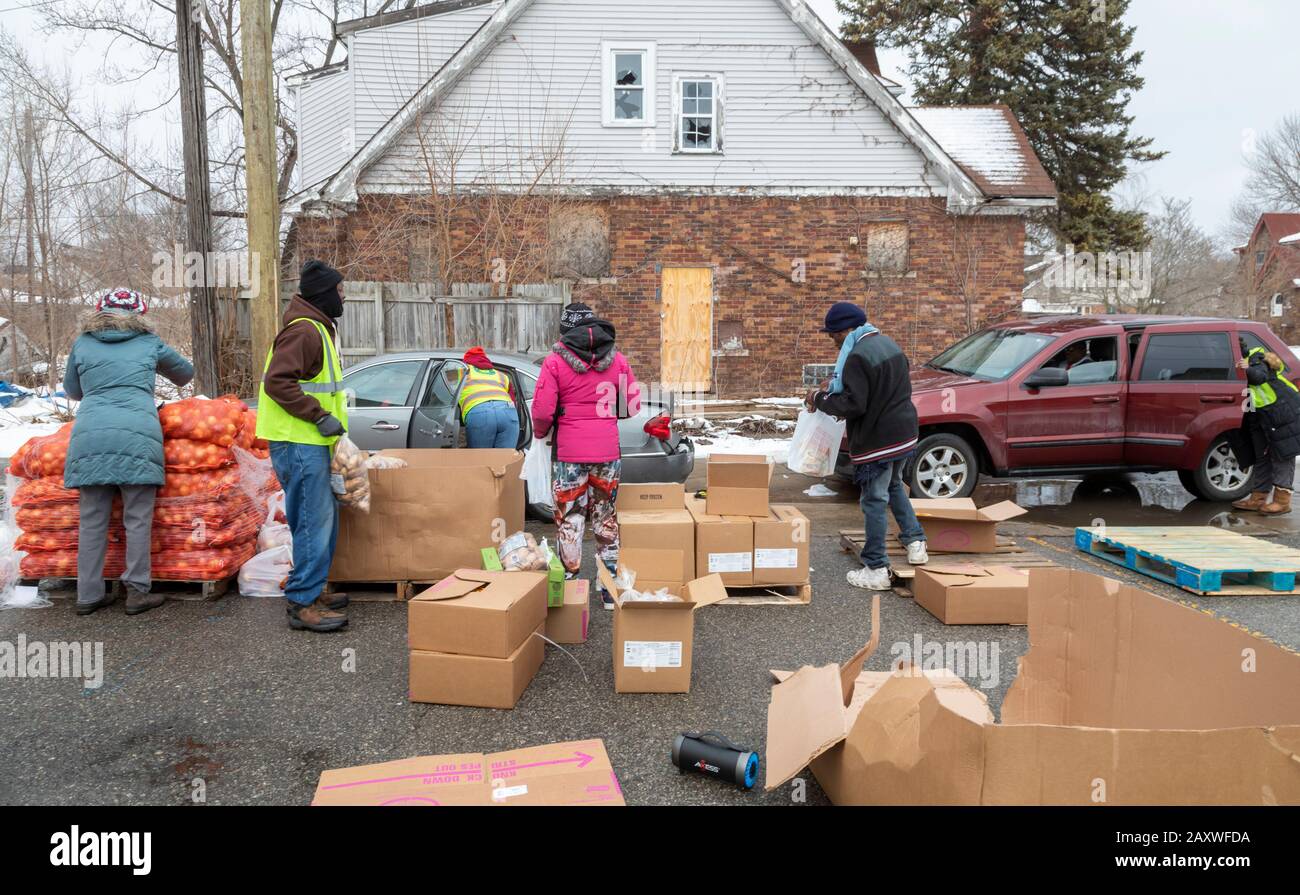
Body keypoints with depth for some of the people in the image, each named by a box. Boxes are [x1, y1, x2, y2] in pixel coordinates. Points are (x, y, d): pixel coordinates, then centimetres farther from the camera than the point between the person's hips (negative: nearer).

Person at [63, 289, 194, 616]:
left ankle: (89, 595, 14)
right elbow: (186, 372, 31)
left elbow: (72, 390, 29)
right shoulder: (149, 343, 14)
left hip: (89, 437, 3)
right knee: (138, 520, 3)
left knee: (92, 520, 8)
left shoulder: (83, 344, 17)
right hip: (136, 437, -2)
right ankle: (137, 592, 5)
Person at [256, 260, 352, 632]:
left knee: (324, 518, 15)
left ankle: (311, 590, 25)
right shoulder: (304, 331, -14)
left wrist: (328, 419, 19)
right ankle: (303, 604, -4)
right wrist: (320, 416, -22)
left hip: (310, 442, 11)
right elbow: (277, 382, -23)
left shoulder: (316, 329, 20)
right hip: (299, 443, -11)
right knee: (315, 521, -9)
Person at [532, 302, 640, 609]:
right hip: (607, 451, 3)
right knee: (606, 520, 14)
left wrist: (541, 432, 10)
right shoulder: (618, 360, 5)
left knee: (569, 520, 8)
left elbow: (542, 411, -10)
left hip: (569, 452, -3)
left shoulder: (555, 361, -6)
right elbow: (633, 406, 6)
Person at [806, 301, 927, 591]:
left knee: (874, 501, -1)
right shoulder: (887, 343, 10)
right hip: (904, 434, 9)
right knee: (894, 486, 28)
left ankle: (876, 570, 6)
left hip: (877, 441, -9)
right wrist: (836, 385, 16)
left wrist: (821, 399, -10)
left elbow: (854, 404, -25)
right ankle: (915, 541, 30)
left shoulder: (857, 356, -21)